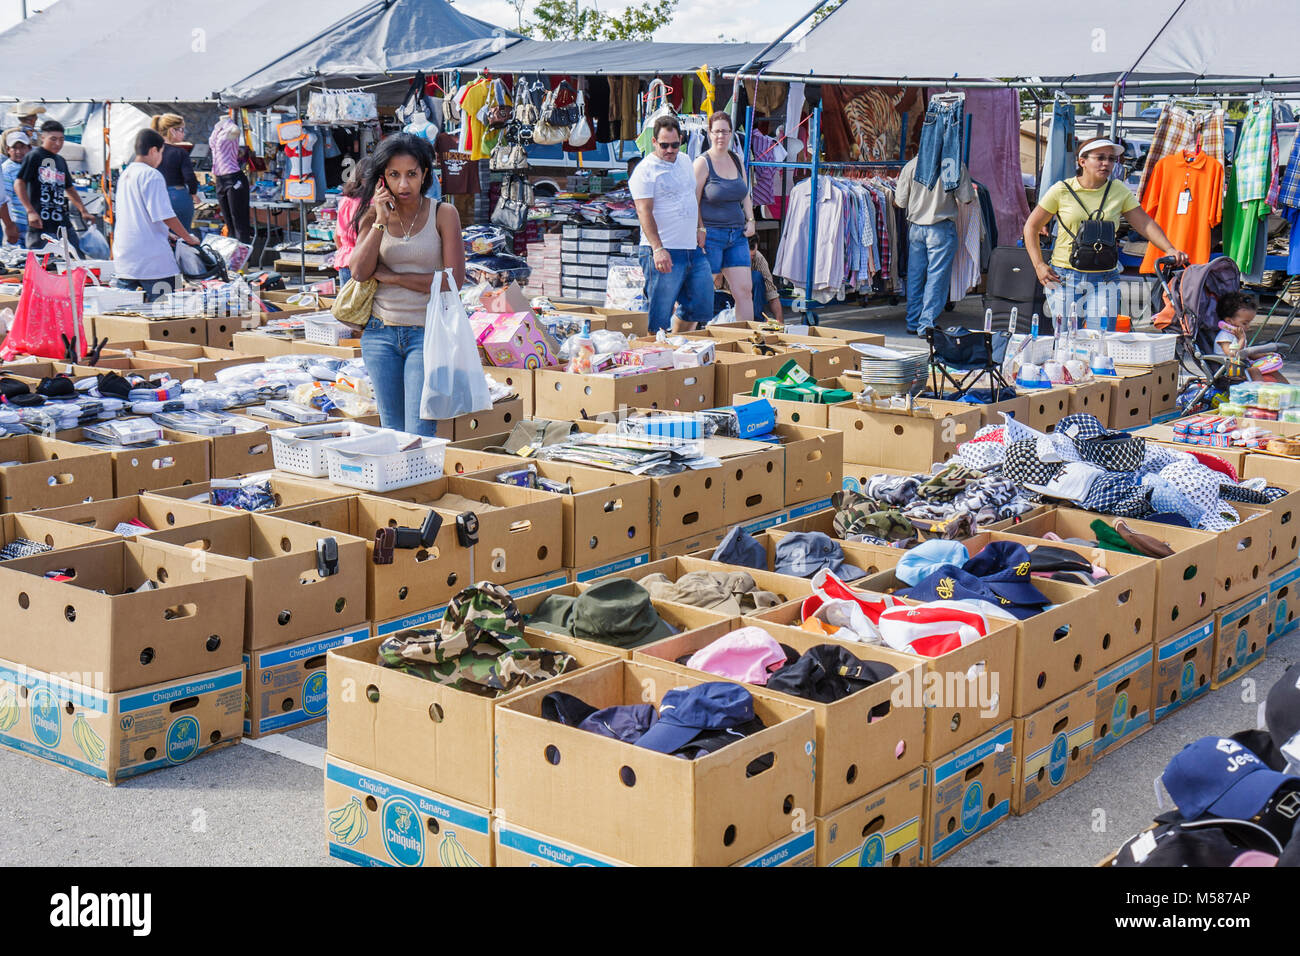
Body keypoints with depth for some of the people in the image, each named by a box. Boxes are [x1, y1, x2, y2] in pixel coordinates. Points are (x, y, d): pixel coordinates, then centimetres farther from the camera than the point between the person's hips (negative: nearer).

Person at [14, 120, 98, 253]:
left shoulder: (61, 161, 20)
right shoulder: (34, 156, -2)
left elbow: (69, 189, 29)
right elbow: (19, 184, -9)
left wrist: (83, 211, 20)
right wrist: (31, 211, -18)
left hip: (64, 224, 7)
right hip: (40, 226, -7)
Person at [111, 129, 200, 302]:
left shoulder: (125, 174, 15)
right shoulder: (152, 175, -11)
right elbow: (166, 215, -15)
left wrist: (167, 235, 27)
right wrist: (189, 238, -3)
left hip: (125, 260, 8)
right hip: (152, 260, -8)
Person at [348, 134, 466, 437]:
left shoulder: (443, 214, -1)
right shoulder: (374, 214, 8)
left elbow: (454, 279, -10)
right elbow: (359, 272, -5)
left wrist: (393, 277, -7)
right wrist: (381, 221, -10)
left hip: (427, 333, -3)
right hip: (380, 333, 3)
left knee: (419, 434, -11)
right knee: (392, 432, 9)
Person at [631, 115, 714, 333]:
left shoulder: (685, 161, 15)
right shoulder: (645, 170, -10)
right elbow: (644, 211, -18)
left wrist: (700, 227, 17)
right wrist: (658, 249, -28)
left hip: (693, 250, 8)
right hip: (664, 253, -8)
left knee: (701, 306, 13)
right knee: (659, 318, -8)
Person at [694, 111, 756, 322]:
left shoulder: (736, 160, 12)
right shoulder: (703, 163, -7)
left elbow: (745, 195, 23)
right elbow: (693, 203, -11)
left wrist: (750, 220, 10)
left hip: (737, 235, 6)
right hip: (710, 235, -6)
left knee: (745, 289, 0)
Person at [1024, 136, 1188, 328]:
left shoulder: (1119, 191, 5)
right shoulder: (1061, 190, 0)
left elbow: (1145, 224, 3)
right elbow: (1031, 227, 7)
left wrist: (1169, 249, -13)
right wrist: (1039, 265, -2)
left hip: (1105, 280, 1)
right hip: (1065, 278, -1)